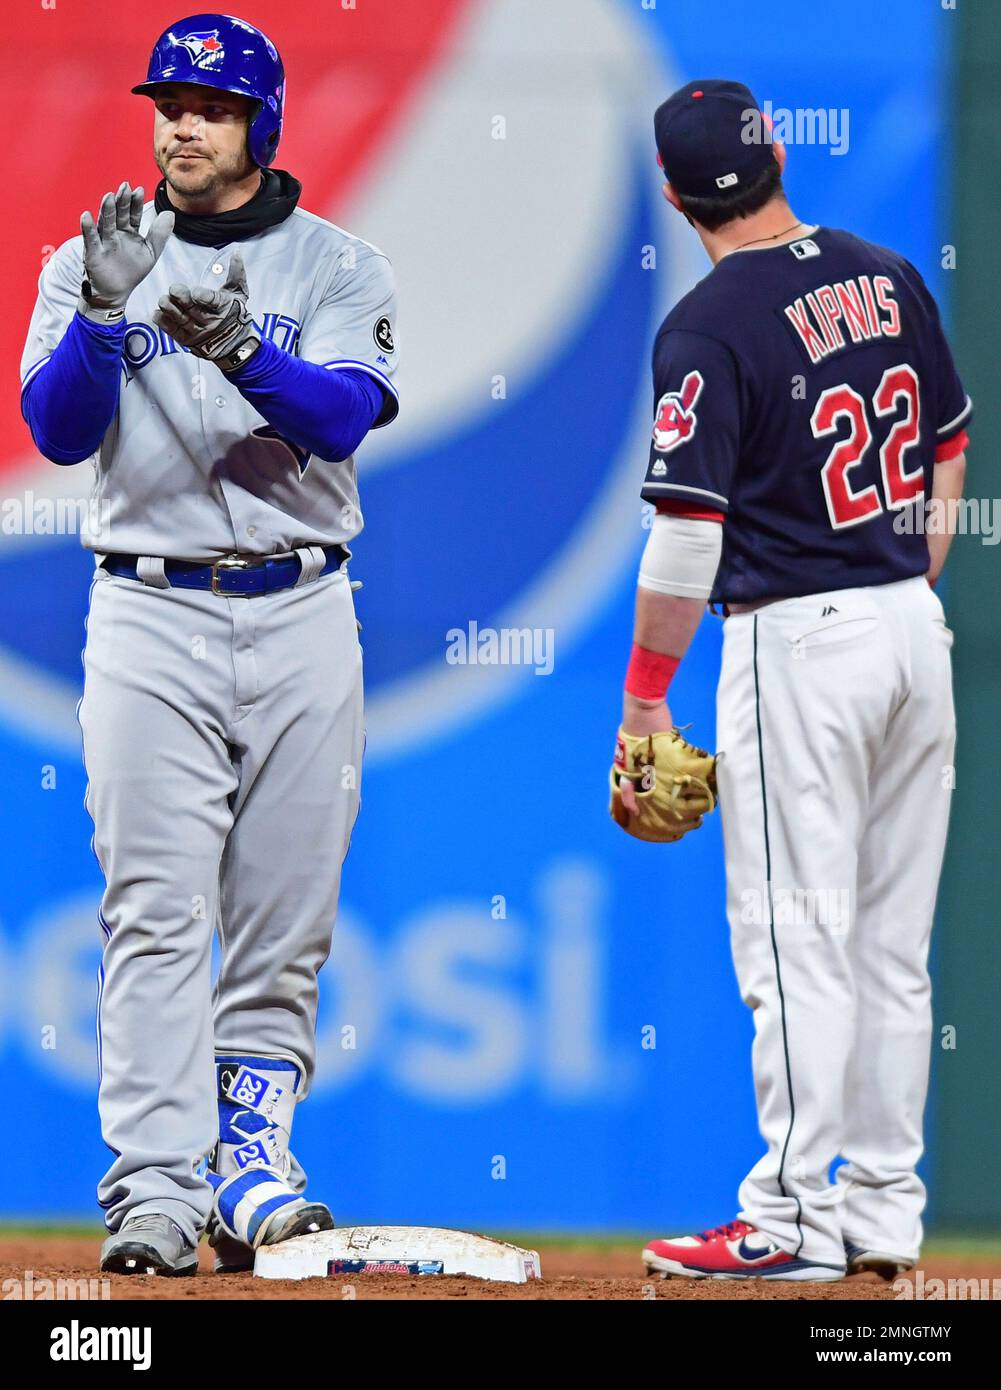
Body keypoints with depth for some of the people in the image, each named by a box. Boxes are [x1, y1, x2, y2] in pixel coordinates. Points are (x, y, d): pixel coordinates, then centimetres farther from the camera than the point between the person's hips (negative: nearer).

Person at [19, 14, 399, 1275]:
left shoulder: (340, 270, 5)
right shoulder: (91, 261, 7)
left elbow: (345, 414, -13)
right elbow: (55, 427, -6)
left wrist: (240, 354, -30)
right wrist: (104, 313, -23)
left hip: (302, 617, 1)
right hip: (151, 614, -1)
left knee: (286, 918, 3)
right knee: (156, 912, -7)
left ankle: (251, 1165, 12)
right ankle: (154, 1188, -10)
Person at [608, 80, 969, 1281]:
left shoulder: (708, 329, -14)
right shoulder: (888, 279, 7)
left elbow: (686, 535, -16)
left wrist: (644, 701, -9)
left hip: (798, 641, -7)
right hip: (915, 634, 7)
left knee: (795, 942, -3)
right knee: (892, 944, 11)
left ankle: (794, 1219, -2)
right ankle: (883, 1210, 15)